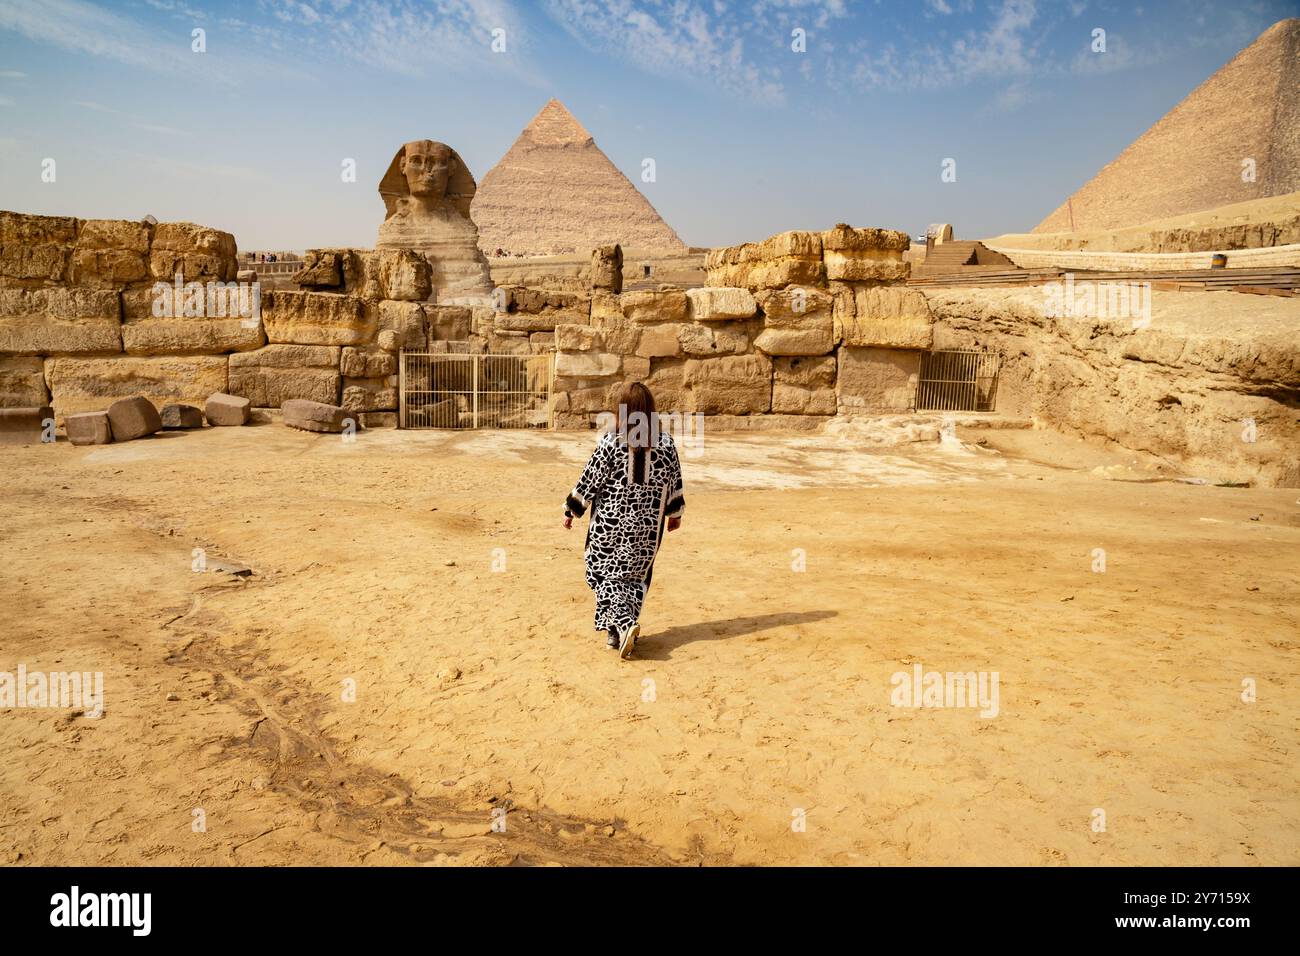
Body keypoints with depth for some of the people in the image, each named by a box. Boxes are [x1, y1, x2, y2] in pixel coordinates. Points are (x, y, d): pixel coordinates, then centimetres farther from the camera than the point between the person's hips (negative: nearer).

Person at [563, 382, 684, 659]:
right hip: (648, 525, 3)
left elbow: (588, 481, -9)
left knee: (605, 573, 9)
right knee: (636, 575, 16)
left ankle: (622, 623, -11)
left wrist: (571, 510, 3)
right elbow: (674, 484, 4)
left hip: (611, 523, -3)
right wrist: (675, 513, 19)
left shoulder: (610, 443, -14)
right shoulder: (665, 444, -6)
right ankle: (625, 628, 17)